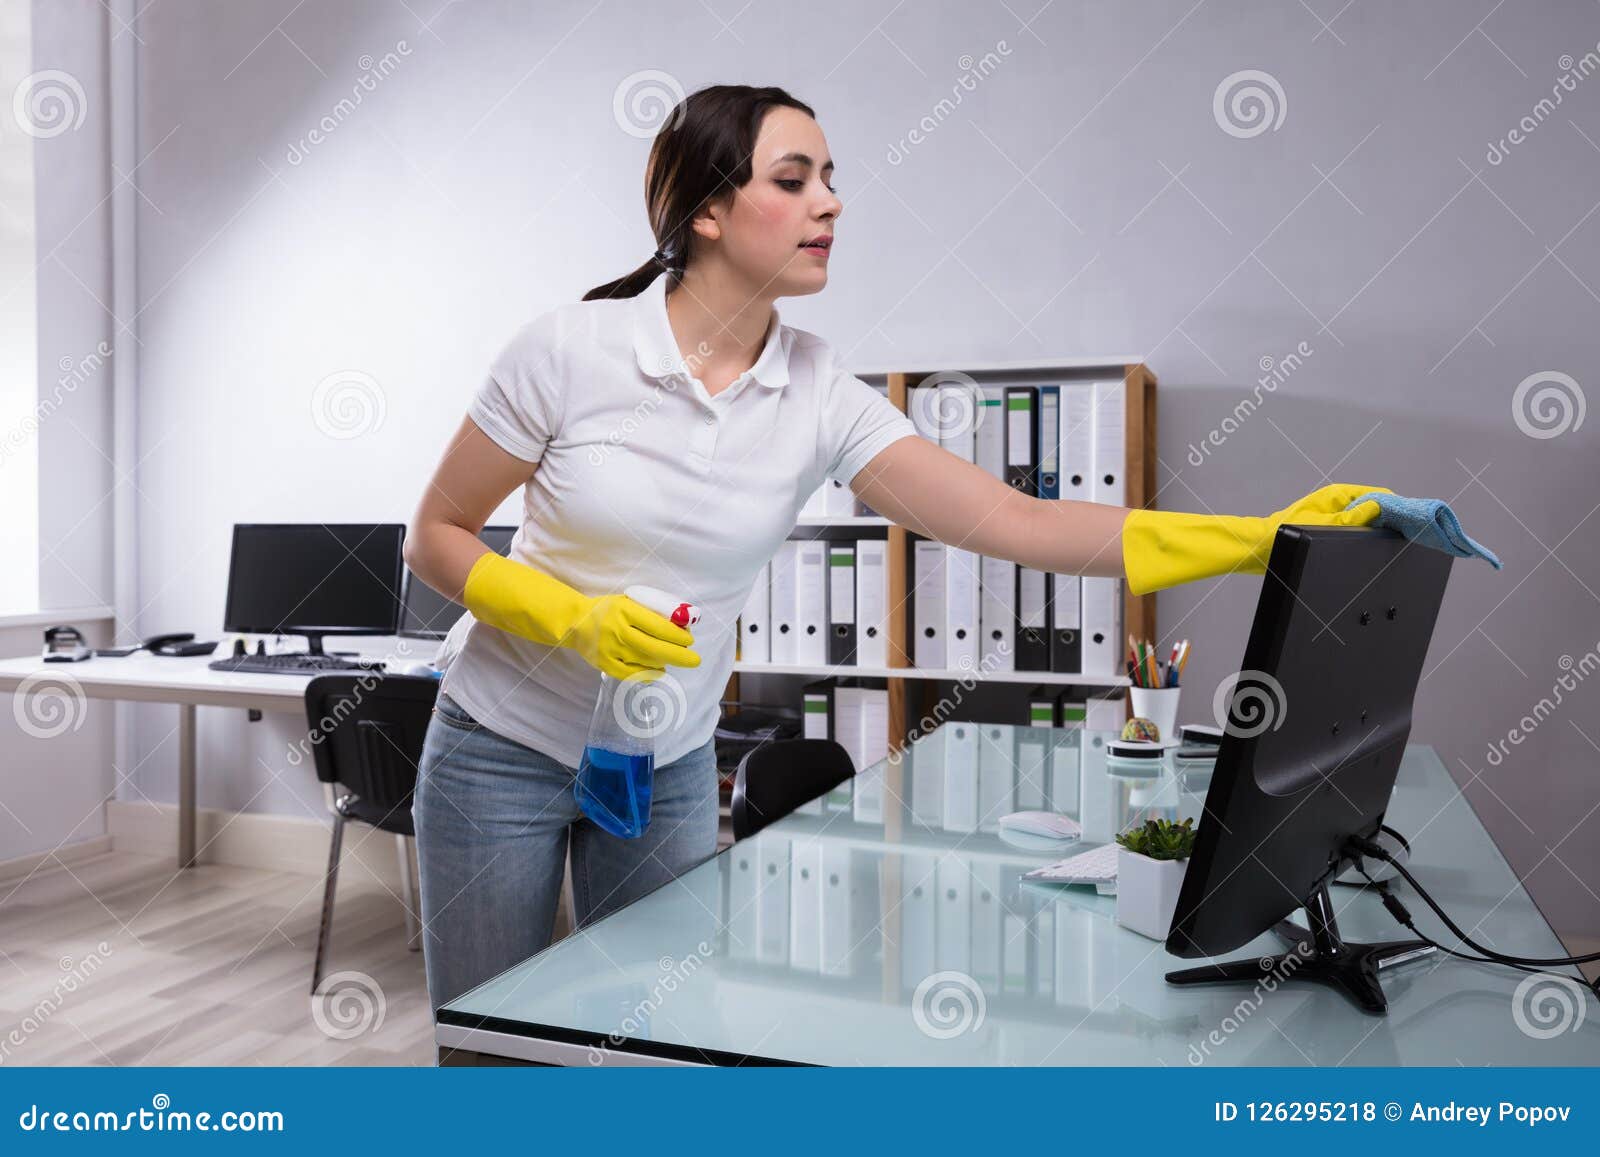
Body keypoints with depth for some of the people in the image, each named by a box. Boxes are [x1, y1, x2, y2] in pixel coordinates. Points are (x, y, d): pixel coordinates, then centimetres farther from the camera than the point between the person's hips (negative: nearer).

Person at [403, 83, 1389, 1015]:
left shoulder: (820, 396, -11)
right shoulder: (570, 349, -18)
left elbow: (1023, 524, -18)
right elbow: (435, 537, -8)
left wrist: (1267, 536, -26)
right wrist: (576, 619, -25)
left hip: (670, 768, 2)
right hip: (502, 748, -2)